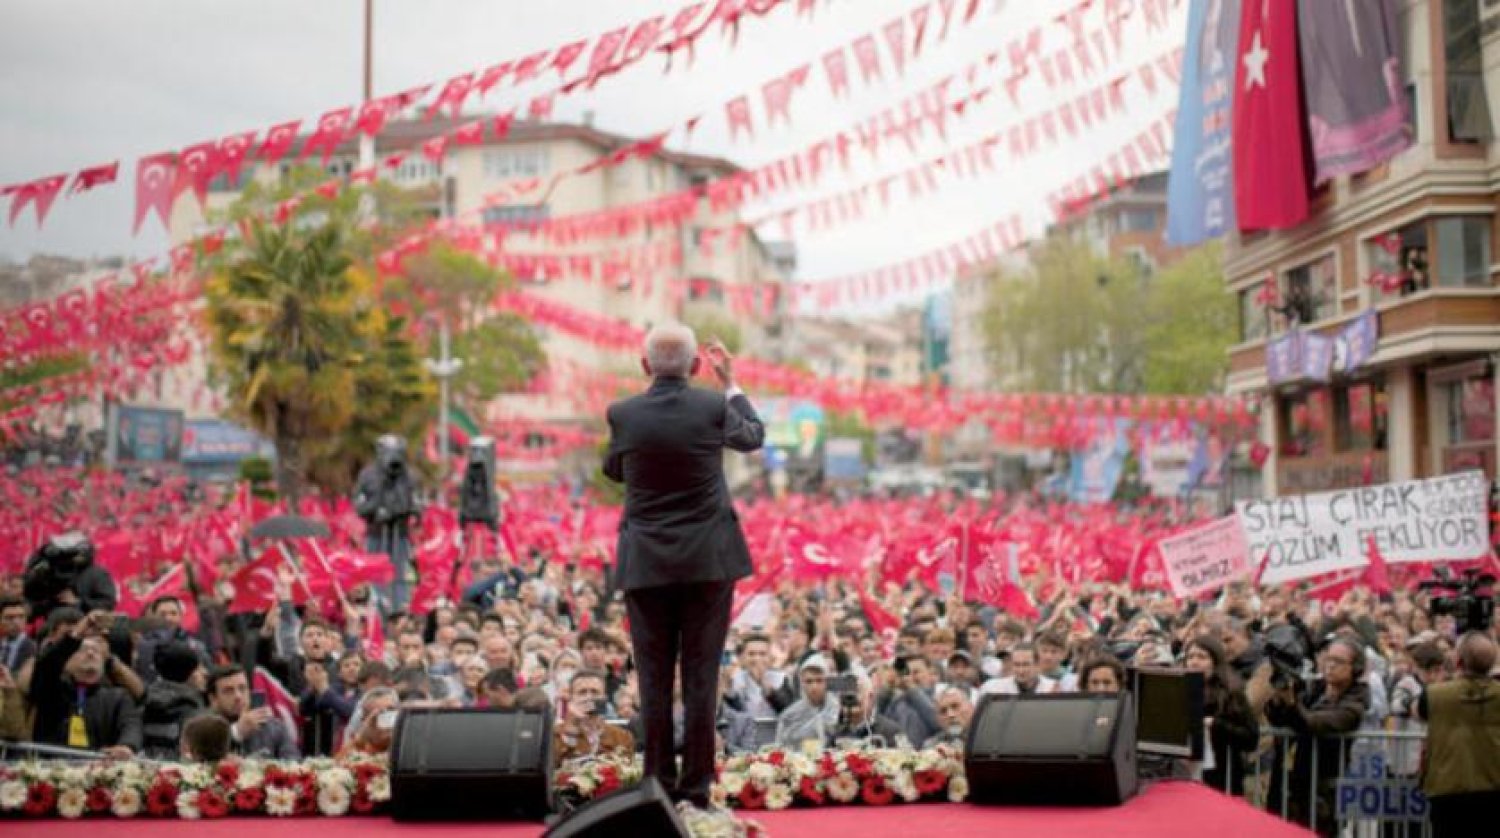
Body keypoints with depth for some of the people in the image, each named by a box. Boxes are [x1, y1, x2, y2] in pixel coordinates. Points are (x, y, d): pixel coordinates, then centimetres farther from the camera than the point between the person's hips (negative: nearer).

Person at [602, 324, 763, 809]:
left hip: (646, 565, 0)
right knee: (701, 677, 4)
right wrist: (731, 383, 27)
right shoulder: (714, 408, -7)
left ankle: (660, 788, 8)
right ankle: (696, 791, 5)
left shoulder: (623, 414, -6)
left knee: (654, 679, 6)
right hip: (708, 561, 0)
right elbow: (753, 437, 15)